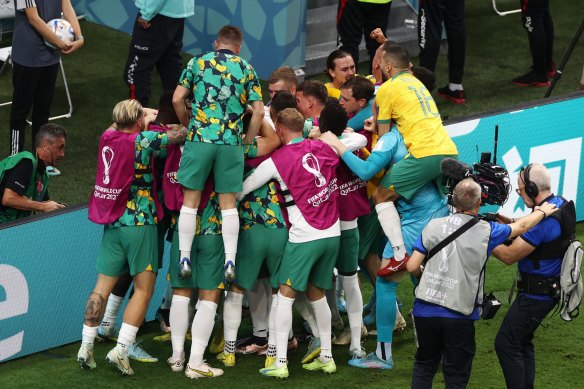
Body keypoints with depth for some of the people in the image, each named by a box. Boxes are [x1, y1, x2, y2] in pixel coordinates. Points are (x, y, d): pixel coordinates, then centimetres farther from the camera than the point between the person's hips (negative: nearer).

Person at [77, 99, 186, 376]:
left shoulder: (106, 138, 6)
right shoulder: (142, 140, -11)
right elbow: (181, 134, -5)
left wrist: (143, 119, 34)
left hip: (111, 223, 6)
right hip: (140, 221, -6)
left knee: (103, 286, 10)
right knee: (144, 289, -1)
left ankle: (86, 346, 9)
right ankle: (121, 349, -10)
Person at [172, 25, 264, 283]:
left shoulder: (198, 63, 9)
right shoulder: (246, 70, 10)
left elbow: (177, 100, 4)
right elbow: (258, 111, 3)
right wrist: (247, 141, 12)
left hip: (200, 138, -1)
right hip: (231, 142, 1)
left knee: (190, 199, 5)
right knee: (228, 203, 4)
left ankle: (184, 257, 3)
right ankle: (230, 260, -1)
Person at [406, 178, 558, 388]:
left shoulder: (433, 226, -2)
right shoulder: (486, 231, -5)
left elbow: (412, 267, -2)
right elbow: (521, 226, 13)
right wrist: (542, 212, 32)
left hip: (425, 309, 2)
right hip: (459, 315, -2)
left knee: (424, 366, 19)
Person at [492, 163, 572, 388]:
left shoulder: (543, 219, -27)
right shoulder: (561, 203, 3)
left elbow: (509, 256, -22)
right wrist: (512, 222, 6)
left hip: (536, 294, -10)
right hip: (549, 287, 10)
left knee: (506, 344, -4)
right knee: (522, 341, 19)